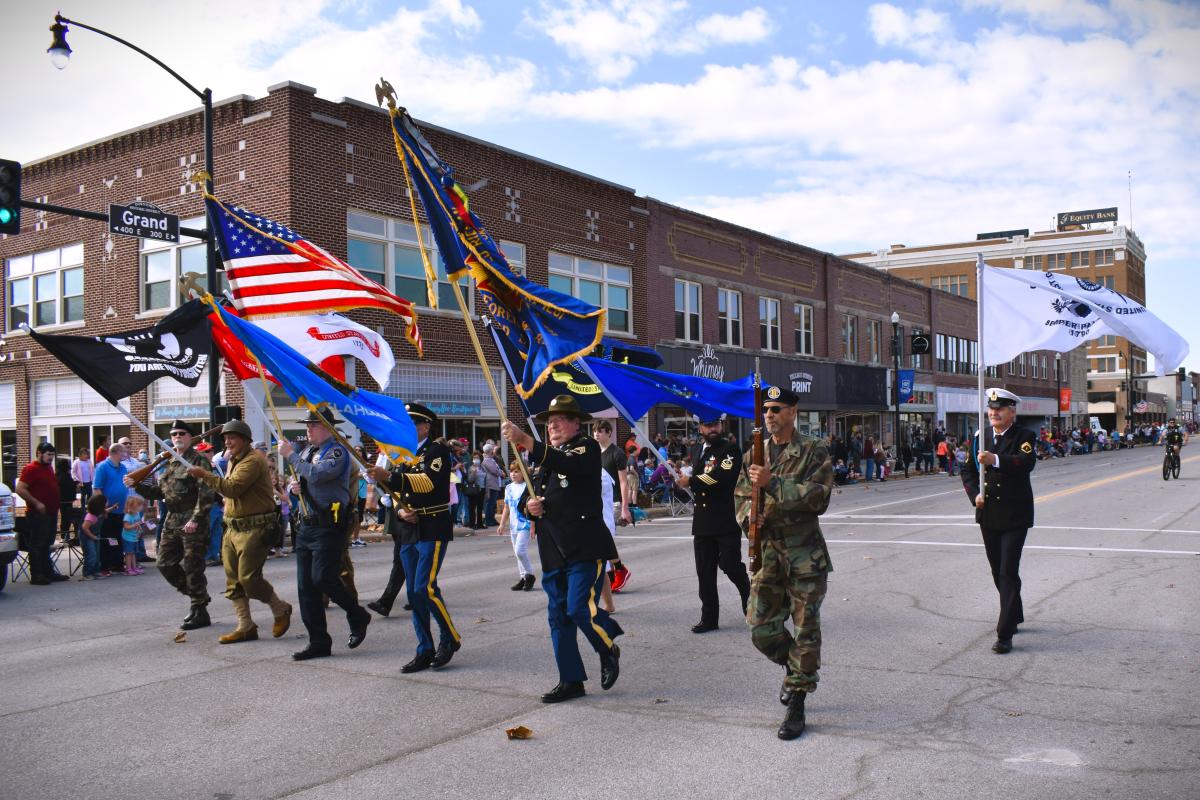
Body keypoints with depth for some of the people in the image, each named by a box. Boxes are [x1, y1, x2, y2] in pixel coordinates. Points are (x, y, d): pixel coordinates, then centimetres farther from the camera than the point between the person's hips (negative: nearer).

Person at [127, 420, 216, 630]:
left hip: (193, 522, -8)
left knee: (192, 566, -3)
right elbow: (160, 491, 18)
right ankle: (197, 595, 25)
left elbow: (206, 494, -16)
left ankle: (199, 613, 7)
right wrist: (137, 485, 5)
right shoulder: (169, 463, 16)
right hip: (172, 520, 8)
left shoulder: (198, 460, -9)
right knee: (165, 563, 9)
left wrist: (196, 519, -23)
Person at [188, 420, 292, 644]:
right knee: (233, 581, 6)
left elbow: (233, 488, -25)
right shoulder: (234, 460, 19)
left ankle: (281, 610, 11)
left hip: (254, 529, -10)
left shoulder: (253, 460, -14)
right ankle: (245, 627, 12)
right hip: (233, 528, 10)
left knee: (249, 578, -10)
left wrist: (205, 475, -23)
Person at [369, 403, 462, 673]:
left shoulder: (437, 450, -5)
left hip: (433, 529, -7)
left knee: (425, 587, -15)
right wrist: (400, 511, -1)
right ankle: (425, 651, 13)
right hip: (408, 531, 7)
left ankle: (450, 638, 4)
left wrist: (389, 477, -29)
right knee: (414, 593, 6)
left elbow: (428, 481, -21)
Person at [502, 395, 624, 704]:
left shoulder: (587, 448, -3)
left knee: (580, 608, -15)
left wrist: (527, 441, -38)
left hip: (585, 548, -7)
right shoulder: (546, 457, 20)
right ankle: (570, 680, 16)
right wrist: (529, 504, -3)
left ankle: (608, 651, 13)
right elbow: (527, 495, 23)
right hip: (552, 551, 7)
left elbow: (566, 464, -26)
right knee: (559, 616, 7)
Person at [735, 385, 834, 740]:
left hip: (805, 554, -4)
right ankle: (795, 668, 33)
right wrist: (750, 514, -8)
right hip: (767, 550, 4)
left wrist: (773, 483, -21)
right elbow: (741, 497, 14)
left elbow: (818, 497, -14)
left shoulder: (814, 452, -4)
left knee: (805, 629, 0)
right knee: (761, 628, 4)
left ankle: (796, 704, 12)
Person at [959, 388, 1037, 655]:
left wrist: (996, 460, -40)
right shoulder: (980, 436, 7)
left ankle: (1005, 634, -7)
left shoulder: (1023, 436, -7)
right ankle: (1014, 615, 37)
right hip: (988, 514, 5)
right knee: (998, 571, 16)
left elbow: (1027, 462, -26)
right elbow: (968, 470, 12)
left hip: (1015, 516, -5)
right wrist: (975, 494, -5)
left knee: (1008, 573, -9)